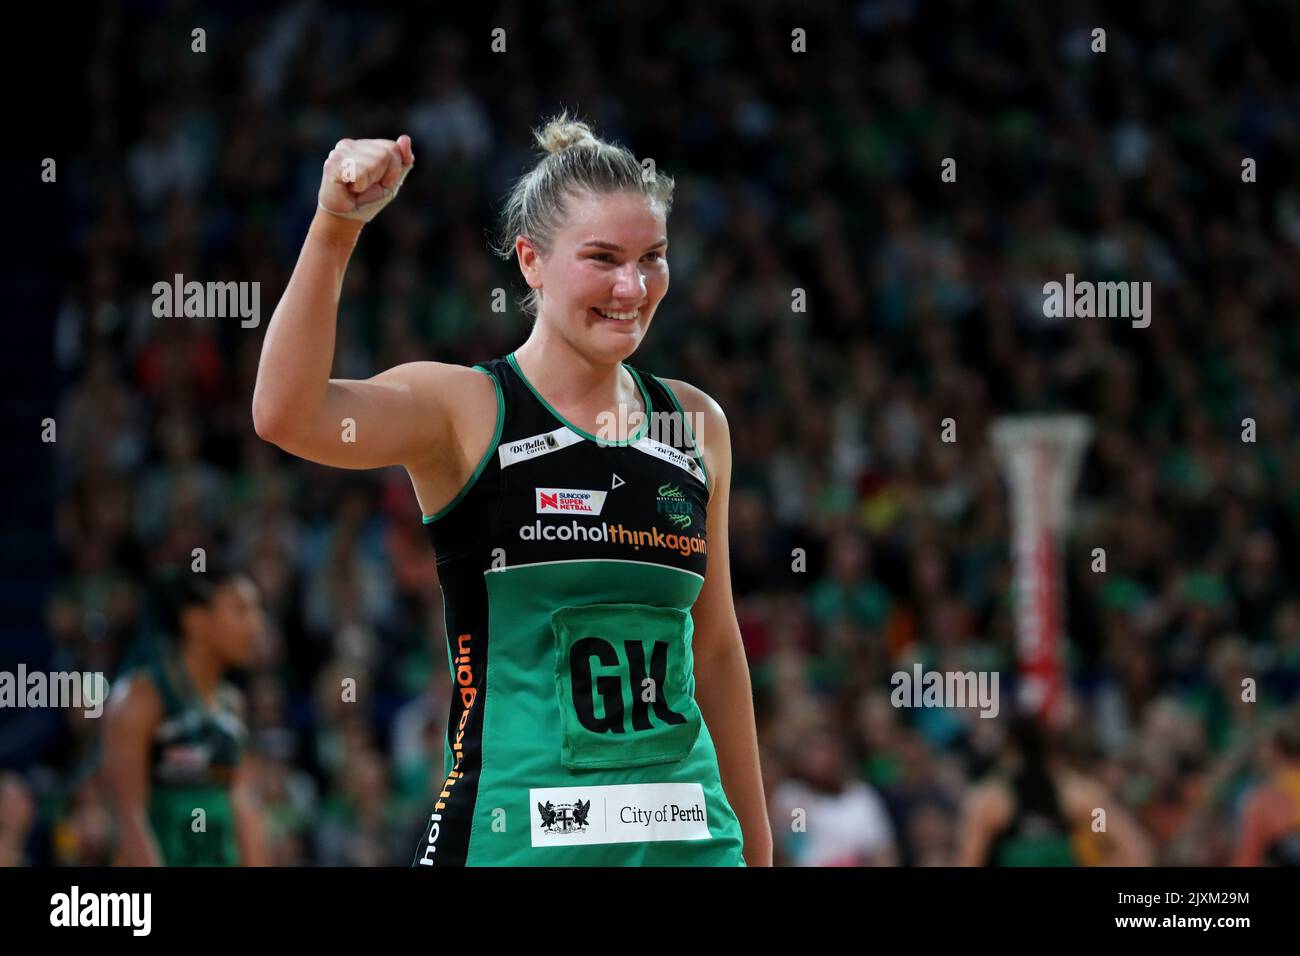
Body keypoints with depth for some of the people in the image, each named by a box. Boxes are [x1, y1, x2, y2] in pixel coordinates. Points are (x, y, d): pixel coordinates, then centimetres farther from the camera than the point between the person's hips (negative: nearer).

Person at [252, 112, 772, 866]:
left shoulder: (697, 424, 12)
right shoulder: (463, 409, -2)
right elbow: (288, 415, -22)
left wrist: (758, 845, 21)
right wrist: (334, 231, -32)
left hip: (685, 832, 5)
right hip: (514, 835, -4)